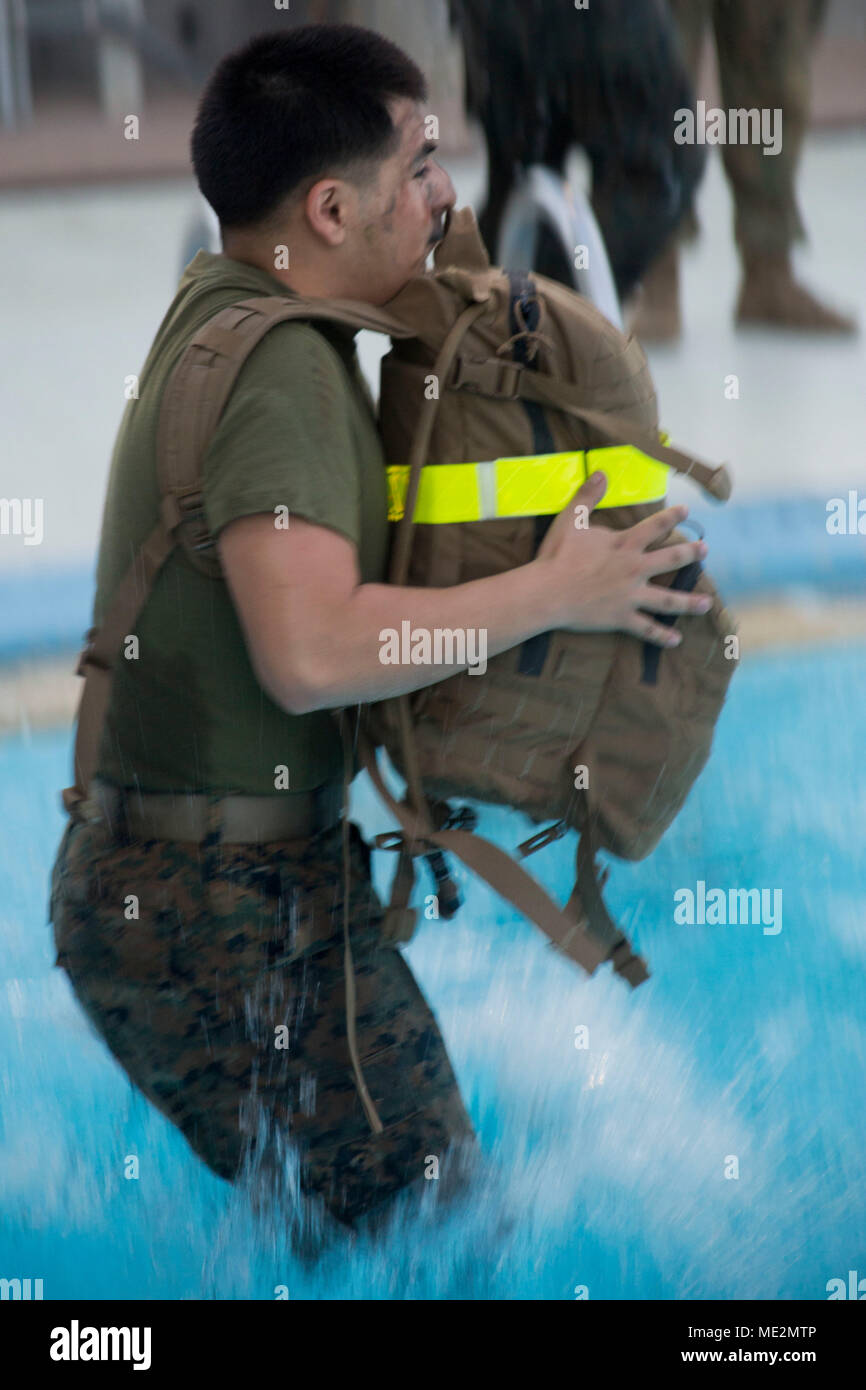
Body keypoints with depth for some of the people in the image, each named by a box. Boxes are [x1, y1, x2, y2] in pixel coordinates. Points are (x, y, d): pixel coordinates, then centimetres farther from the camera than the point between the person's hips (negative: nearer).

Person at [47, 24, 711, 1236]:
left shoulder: (218, 306, 12)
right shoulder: (281, 366, -19)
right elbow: (312, 653, -31)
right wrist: (552, 594, -20)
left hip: (136, 884, 10)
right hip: (232, 908, -10)